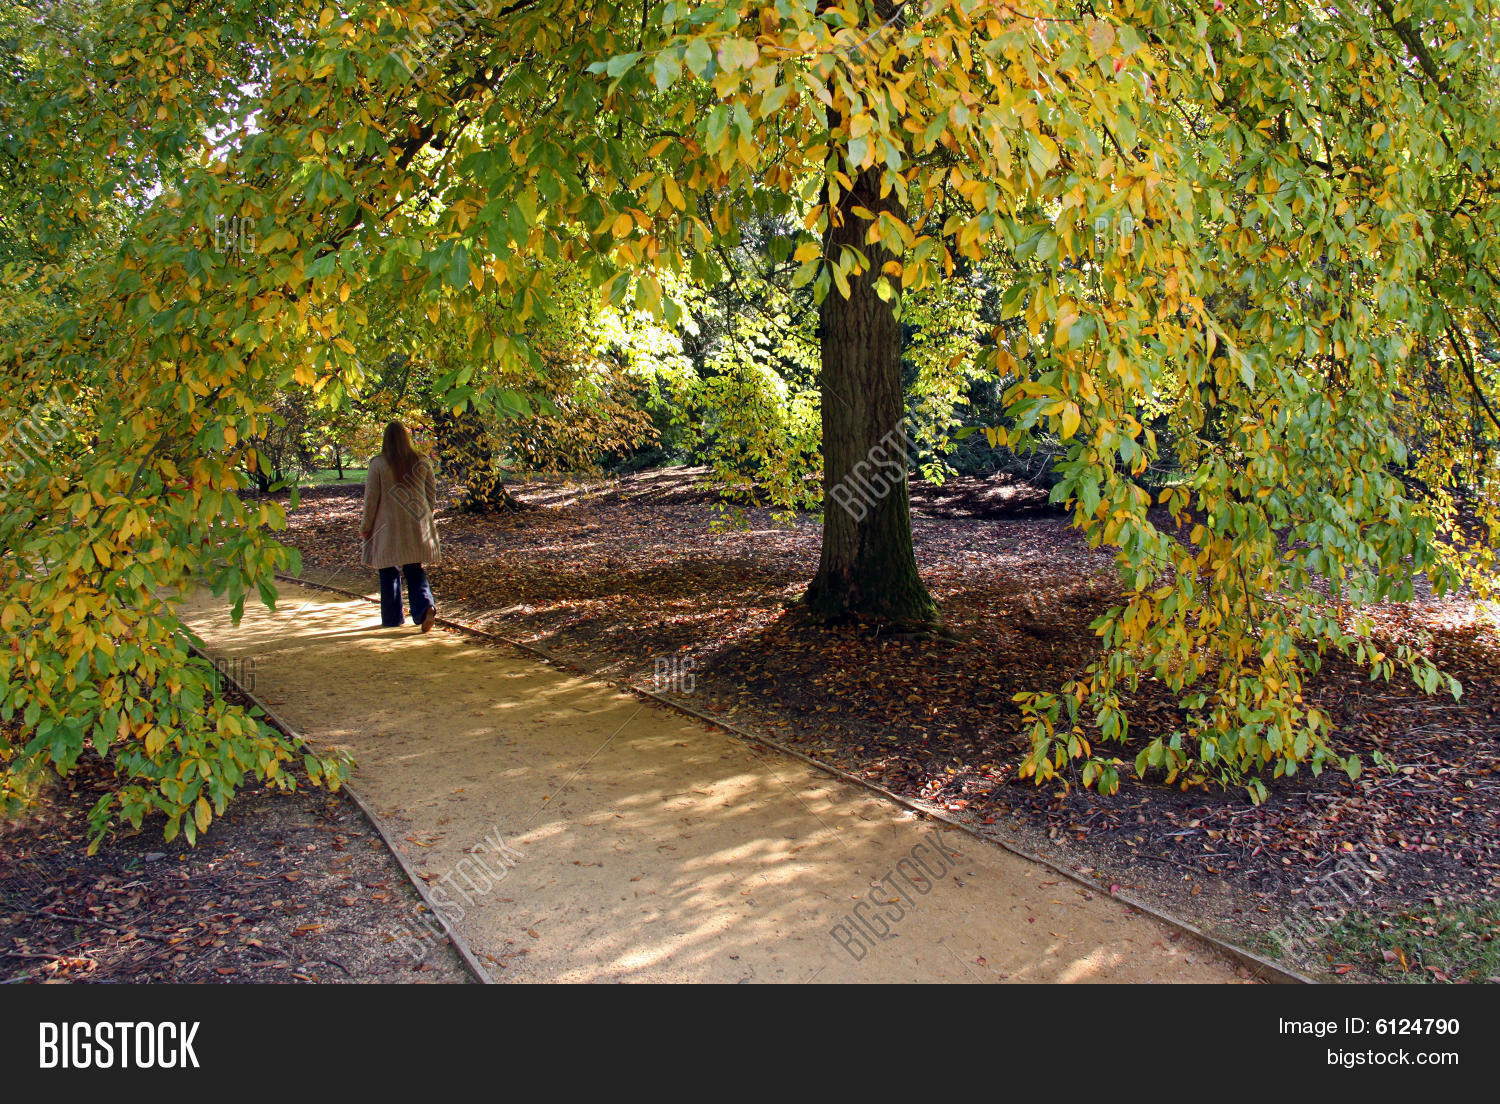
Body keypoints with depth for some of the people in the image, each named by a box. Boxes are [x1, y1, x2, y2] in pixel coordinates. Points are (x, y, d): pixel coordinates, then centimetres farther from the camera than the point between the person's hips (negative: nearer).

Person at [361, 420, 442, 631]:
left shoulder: (378, 464, -10)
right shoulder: (422, 462, 0)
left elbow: (371, 499, -6)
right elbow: (431, 493, 7)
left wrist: (365, 527, 5)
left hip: (388, 527, -3)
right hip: (416, 527, 3)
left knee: (389, 573, 10)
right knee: (414, 571, 11)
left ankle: (392, 619, 16)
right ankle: (426, 606, -12)